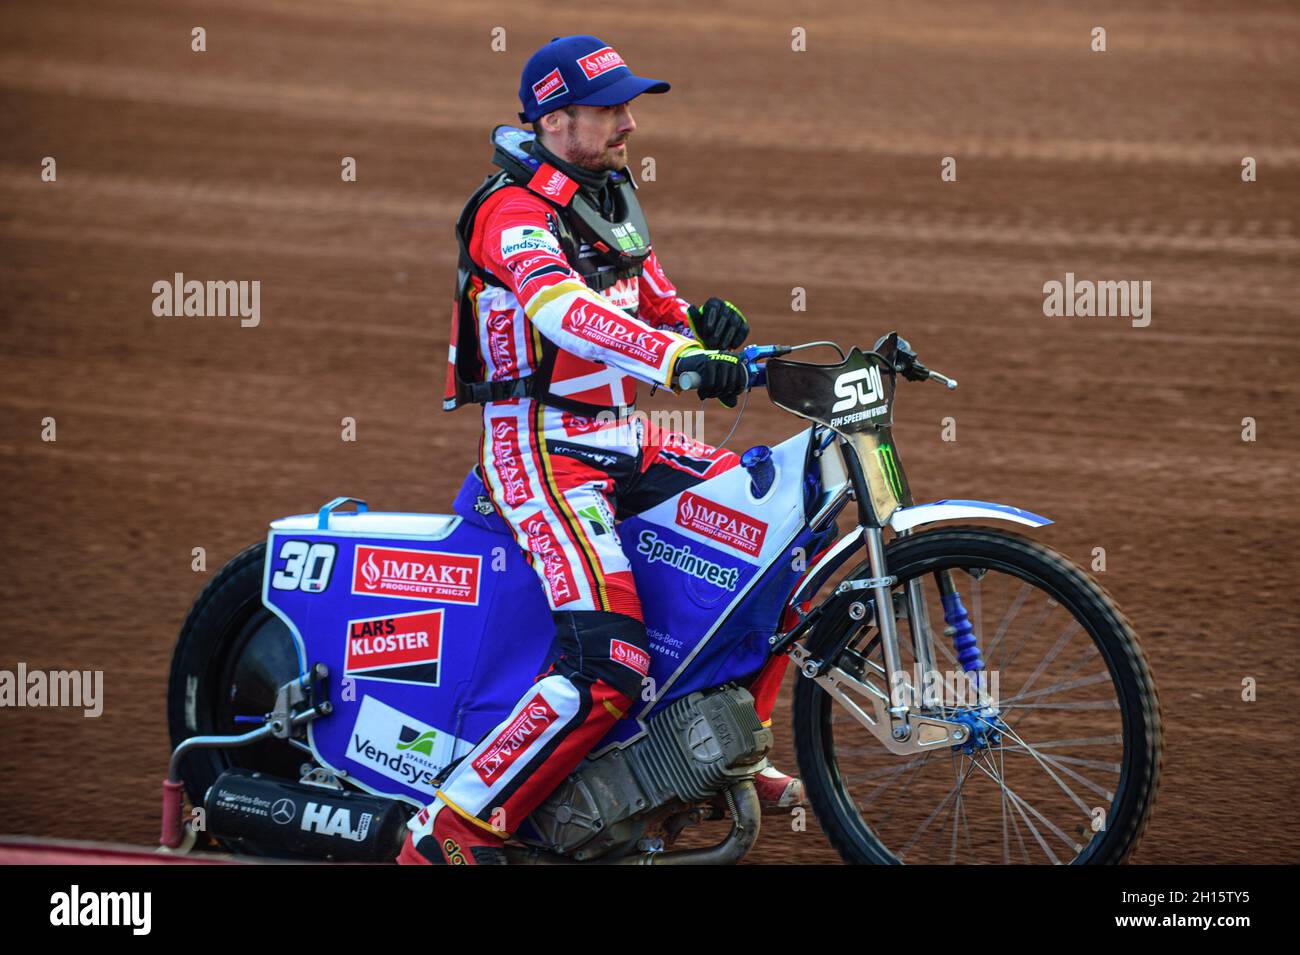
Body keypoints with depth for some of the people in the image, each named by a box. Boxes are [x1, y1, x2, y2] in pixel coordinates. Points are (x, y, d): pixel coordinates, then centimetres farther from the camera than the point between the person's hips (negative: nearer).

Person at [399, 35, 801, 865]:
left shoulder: (610, 194, 12)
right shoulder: (516, 213, -17)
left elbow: (655, 309, 20)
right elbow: (565, 314, -37)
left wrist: (700, 321, -5)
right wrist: (682, 361, -50)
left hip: (620, 440, 9)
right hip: (541, 452, -9)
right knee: (608, 666, -24)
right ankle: (448, 834, -19)